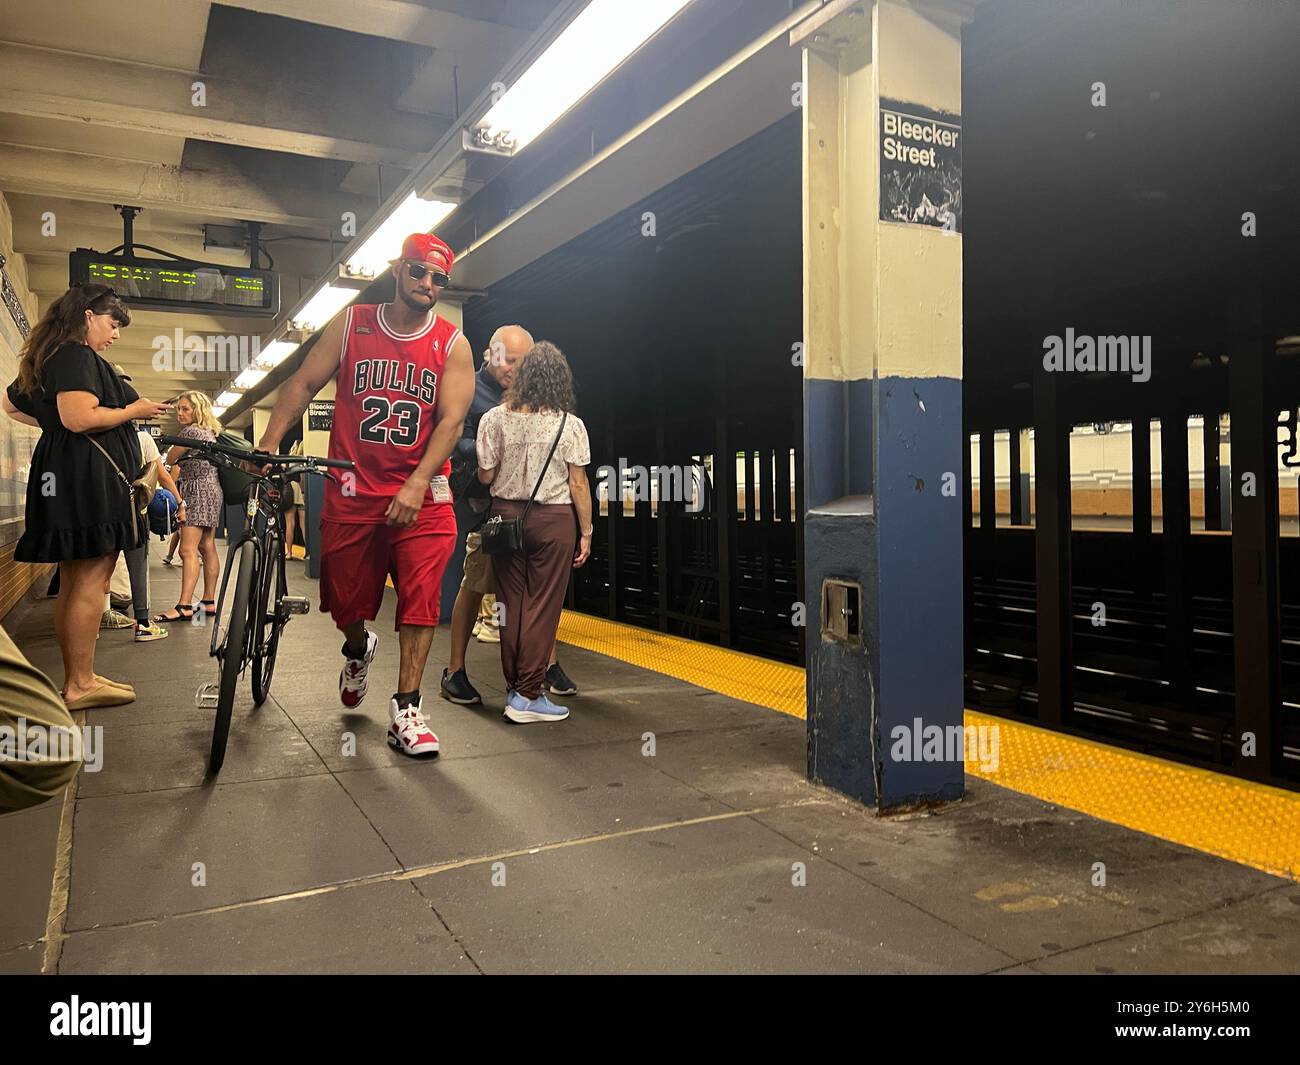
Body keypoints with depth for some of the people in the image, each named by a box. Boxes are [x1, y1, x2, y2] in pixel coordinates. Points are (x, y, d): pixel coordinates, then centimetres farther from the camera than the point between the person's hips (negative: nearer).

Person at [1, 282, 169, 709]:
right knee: (92, 581, -9)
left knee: (72, 583, 11)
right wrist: (133, 410, -10)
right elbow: (80, 418, -22)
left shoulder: (47, 358, 21)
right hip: (89, 475, -11)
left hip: (63, 476, 11)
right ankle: (81, 685, -7)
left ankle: (76, 679, 16)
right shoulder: (76, 355, -10)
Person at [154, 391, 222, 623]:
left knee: (188, 550, -16)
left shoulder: (190, 432, -9)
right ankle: (209, 602, 11)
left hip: (199, 490, -10)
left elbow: (169, 459, 0)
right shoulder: (210, 432, 18)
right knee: (207, 548, 9)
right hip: (212, 489, 10)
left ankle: (184, 606, -22)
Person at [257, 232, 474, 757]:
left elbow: (452, 419, -9)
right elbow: (303, 384, 6)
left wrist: (416, 485, -21)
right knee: (346, 599, 10)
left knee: (420, 597, -10)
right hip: (353, 491, 2)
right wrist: (267, 447, -6)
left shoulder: (453, 344, 0)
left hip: (421, 495, -1)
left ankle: (406, 712, -1)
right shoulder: (351, 324, 5)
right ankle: (358, 651, 44)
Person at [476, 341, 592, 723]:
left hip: (506, 515, 3)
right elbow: (578, 483, -6)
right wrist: (586, 532, 1)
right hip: (553, 520, -3)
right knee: (543, 606, 2)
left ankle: (515, 687, 20)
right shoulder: (569, 424, -6)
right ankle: (527, 696, 3)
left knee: (512, 603, 11)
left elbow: (485, 476, -1)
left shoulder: (495, 419, -1)